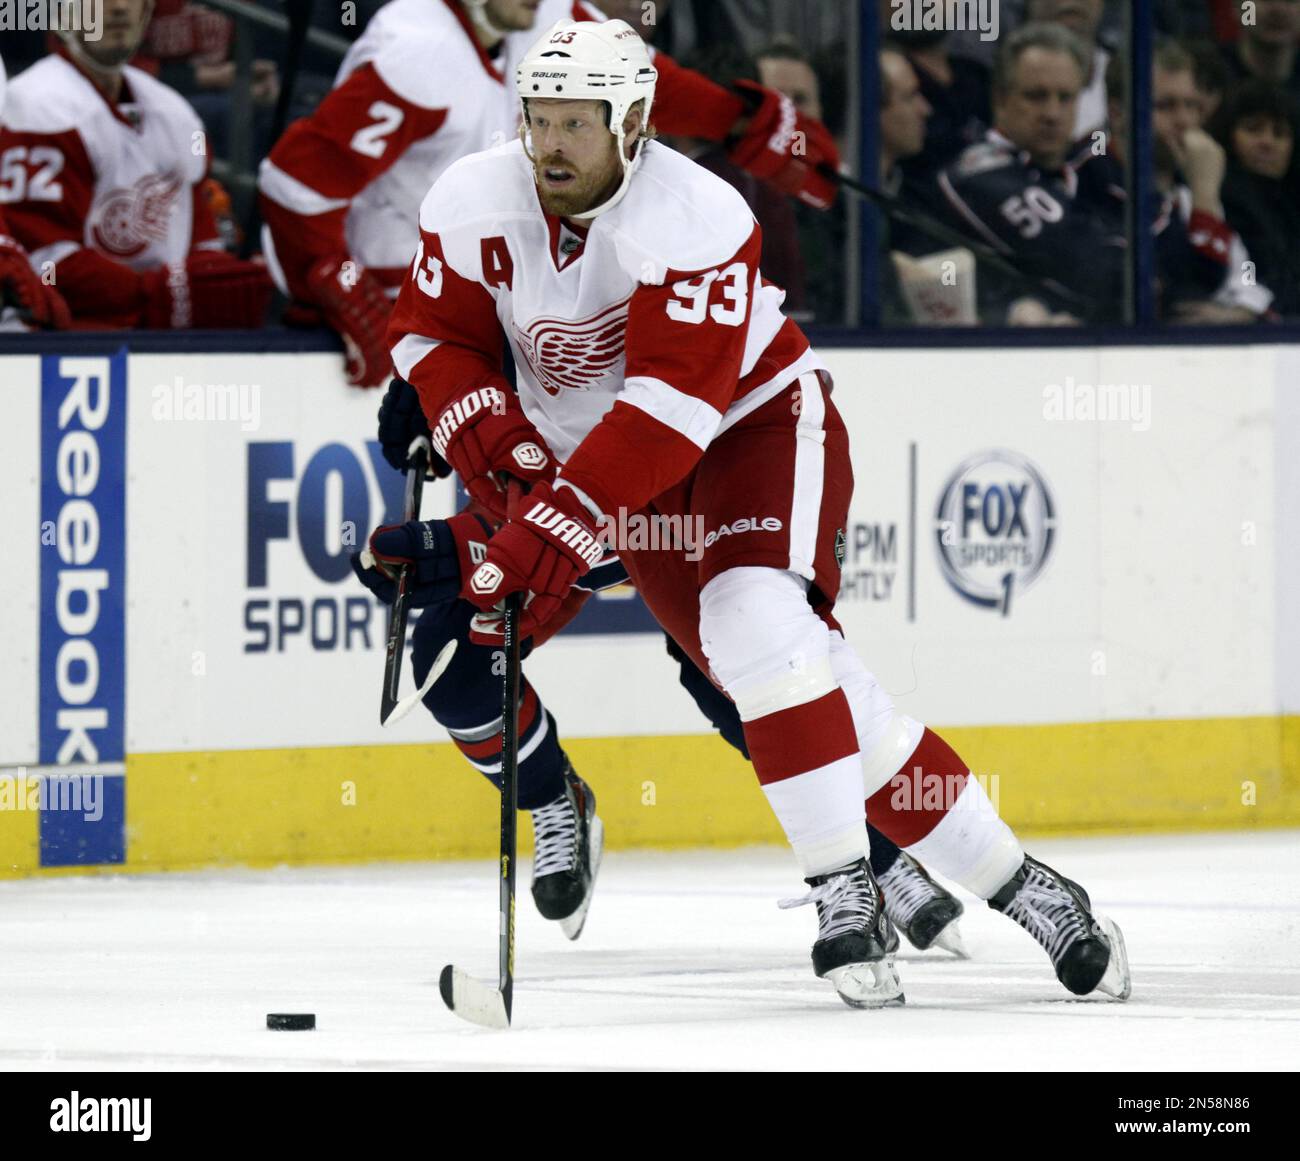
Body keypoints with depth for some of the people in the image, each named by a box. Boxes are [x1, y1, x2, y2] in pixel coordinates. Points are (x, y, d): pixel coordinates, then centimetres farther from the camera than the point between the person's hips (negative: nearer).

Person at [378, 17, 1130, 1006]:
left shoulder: (697, 220, -27)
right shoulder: (475, 205, -10)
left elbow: (674, 405, -34)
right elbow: (433, 330, 1)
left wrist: (567, 519, -42)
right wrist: (476, 418, -20)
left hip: (759, 417, -4)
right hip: (639, 485, 4)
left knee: (757, 618, -31)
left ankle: (844, 890, -25)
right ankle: (1004, 877, 1)